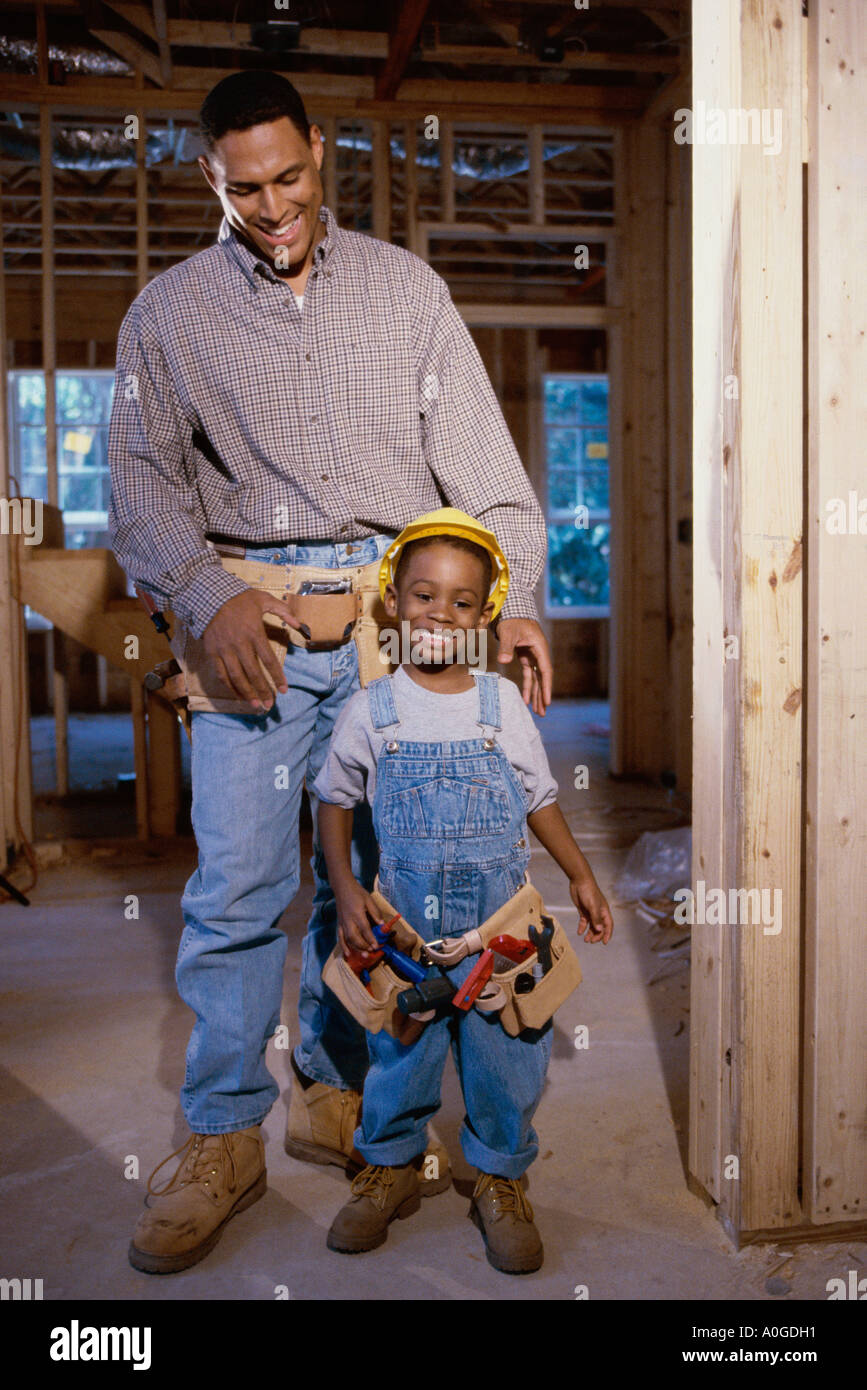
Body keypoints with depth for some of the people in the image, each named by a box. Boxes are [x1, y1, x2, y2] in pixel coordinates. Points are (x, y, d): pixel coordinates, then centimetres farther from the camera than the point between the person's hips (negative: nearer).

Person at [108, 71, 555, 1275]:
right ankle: (224, 1138, 10)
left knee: (366, 870, 6)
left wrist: (516, 595, -6)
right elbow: (141, 479, 4)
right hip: (246, 617, 0)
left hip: (391, 611, 1)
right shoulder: (170, 312, 10)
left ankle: (332, 1093, 25)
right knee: (237, 883, -5)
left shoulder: (406, 289, 11)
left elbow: (481, 456, 6)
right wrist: (206, 599, -12)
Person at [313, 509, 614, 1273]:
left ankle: (500, 1180, 29)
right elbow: (335, 799, 5)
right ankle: (392, 1168, 35)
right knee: (399, 1047, 11)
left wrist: (581, 875, 9)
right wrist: (346, 888, -5)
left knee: (505, 1051, 7)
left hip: (500, 918, 1)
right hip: (404, 920, 0)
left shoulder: (502, 702, -1)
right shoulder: (372, 709, -3)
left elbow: (539, 797, 9)